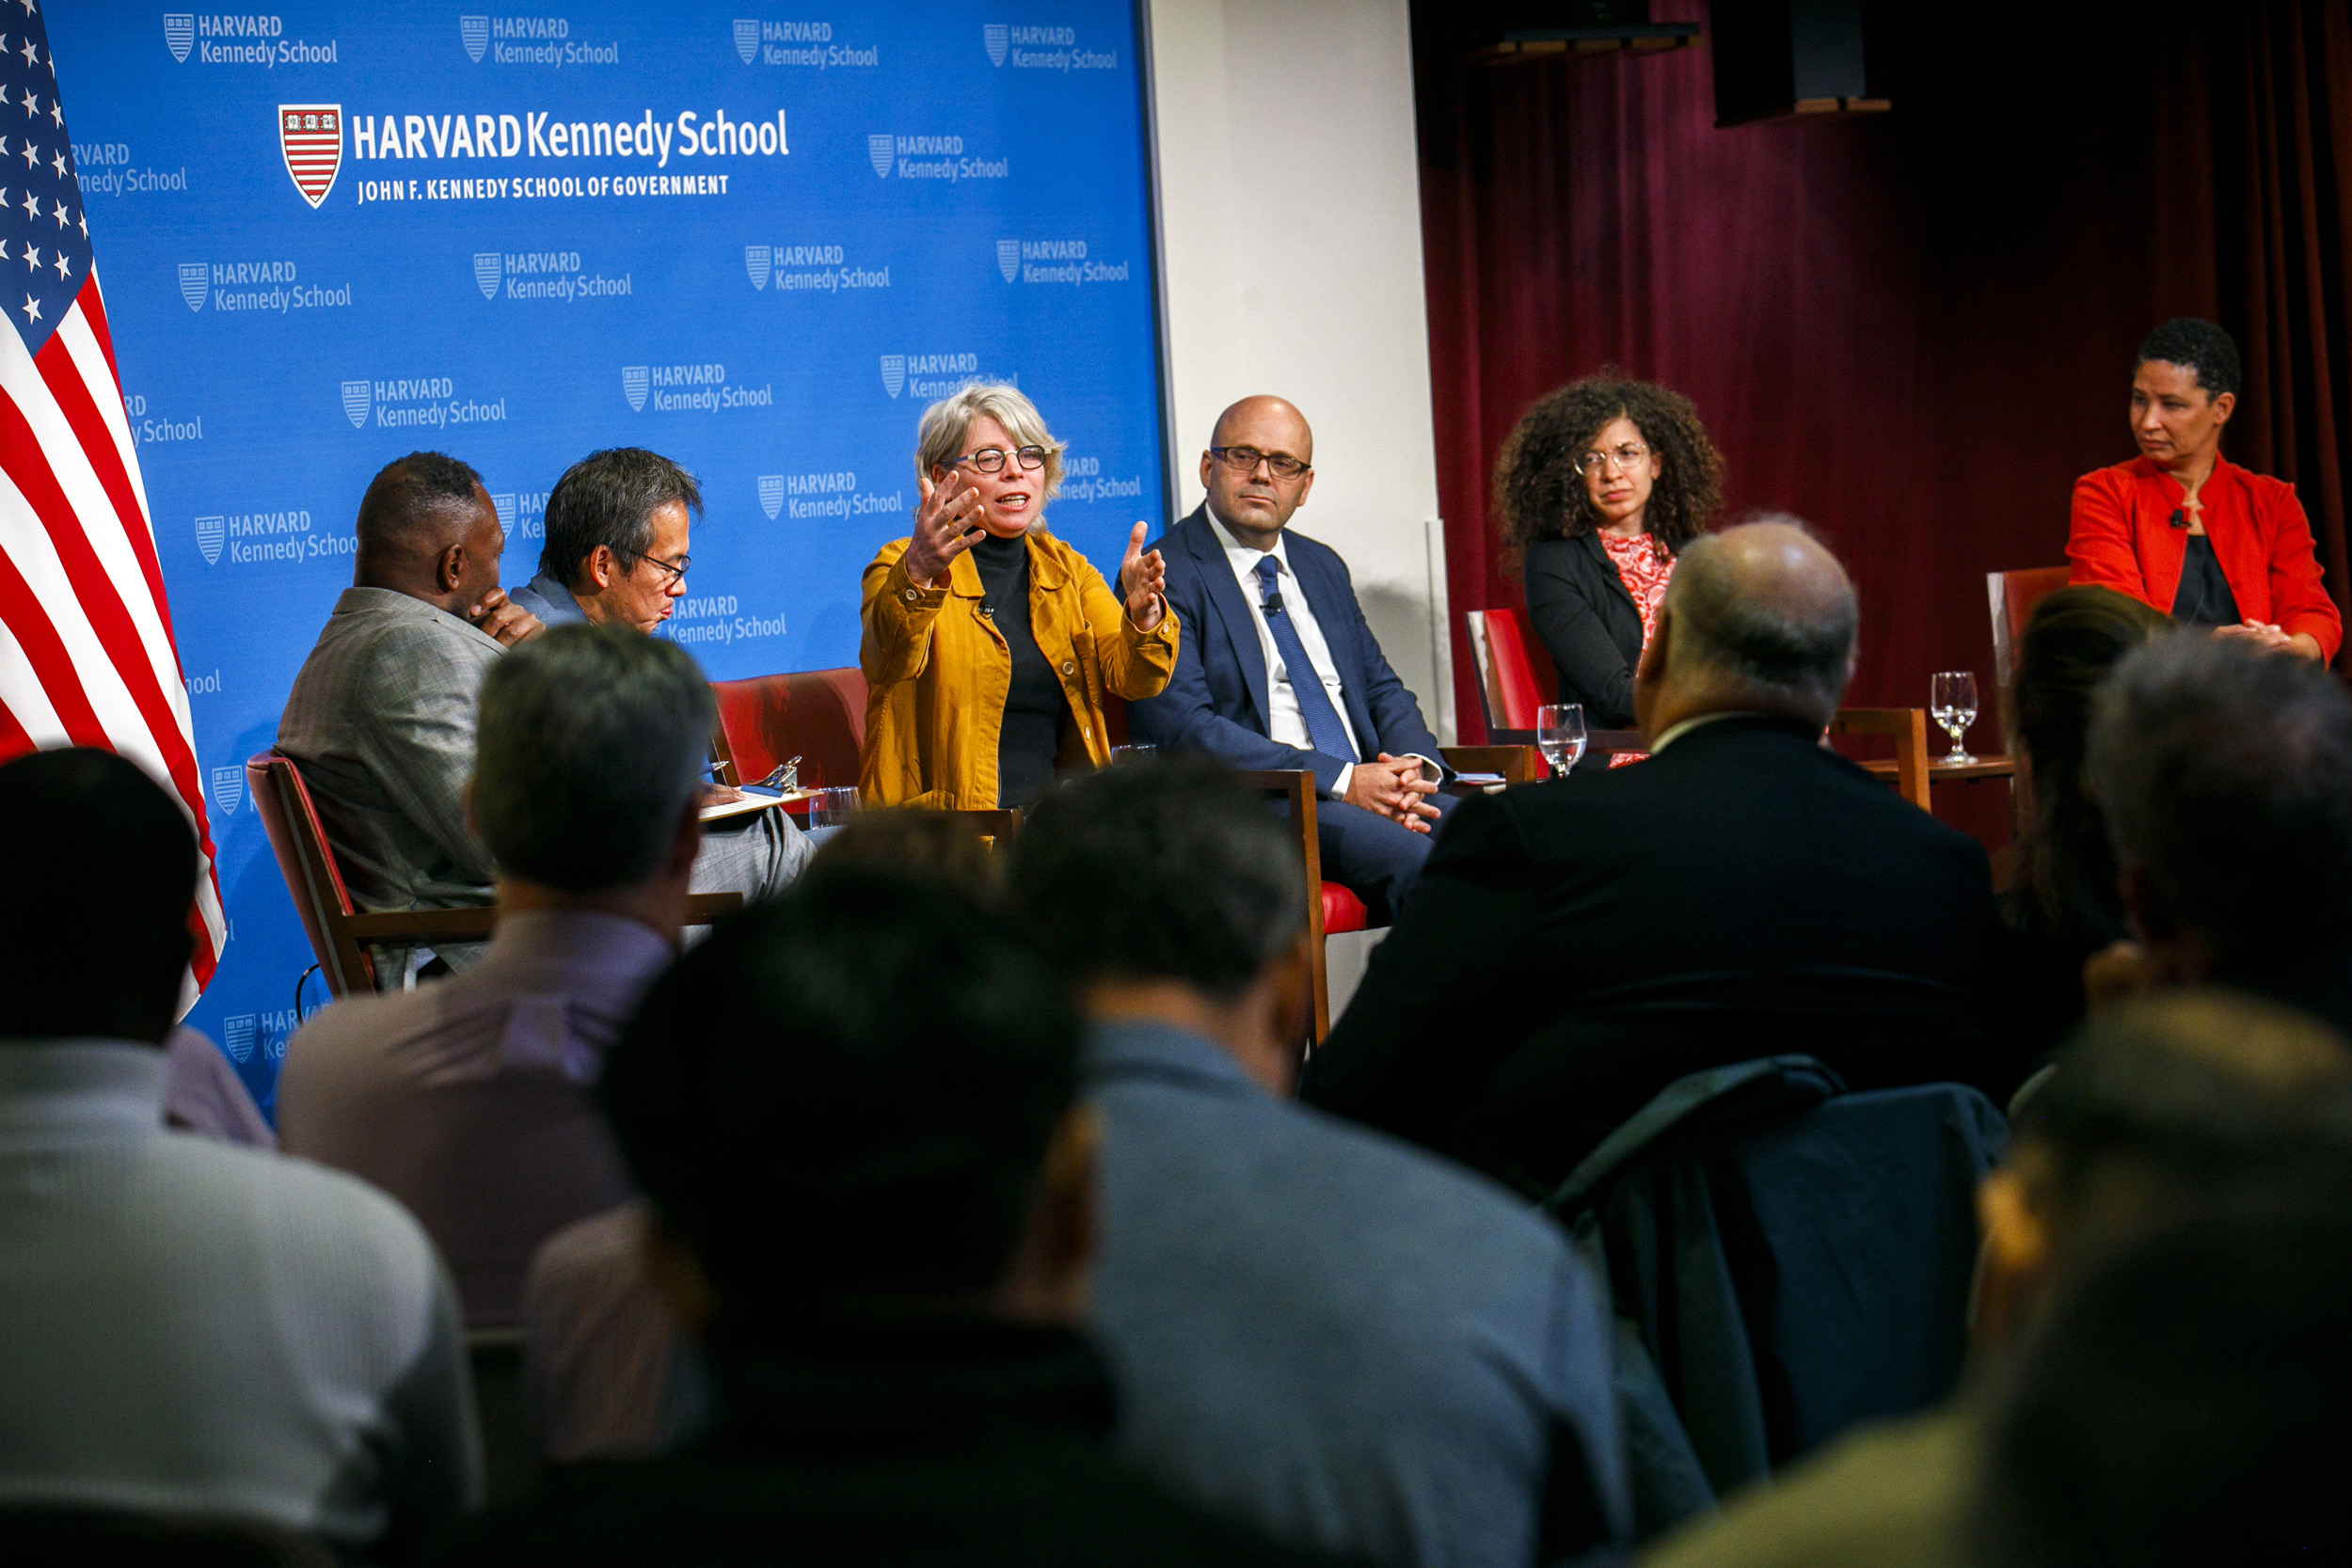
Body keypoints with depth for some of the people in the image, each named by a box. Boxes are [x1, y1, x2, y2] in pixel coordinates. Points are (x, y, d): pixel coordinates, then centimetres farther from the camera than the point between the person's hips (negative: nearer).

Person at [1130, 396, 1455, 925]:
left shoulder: (1323, 567, 22)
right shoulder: (1165, 577, -3)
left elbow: (1382, 688, 23)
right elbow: (1185, 728, -14)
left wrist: (1414, 765, -3)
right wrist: (1342, 781, -19)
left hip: (1365, 785, 7)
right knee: (1411, 857, -32)